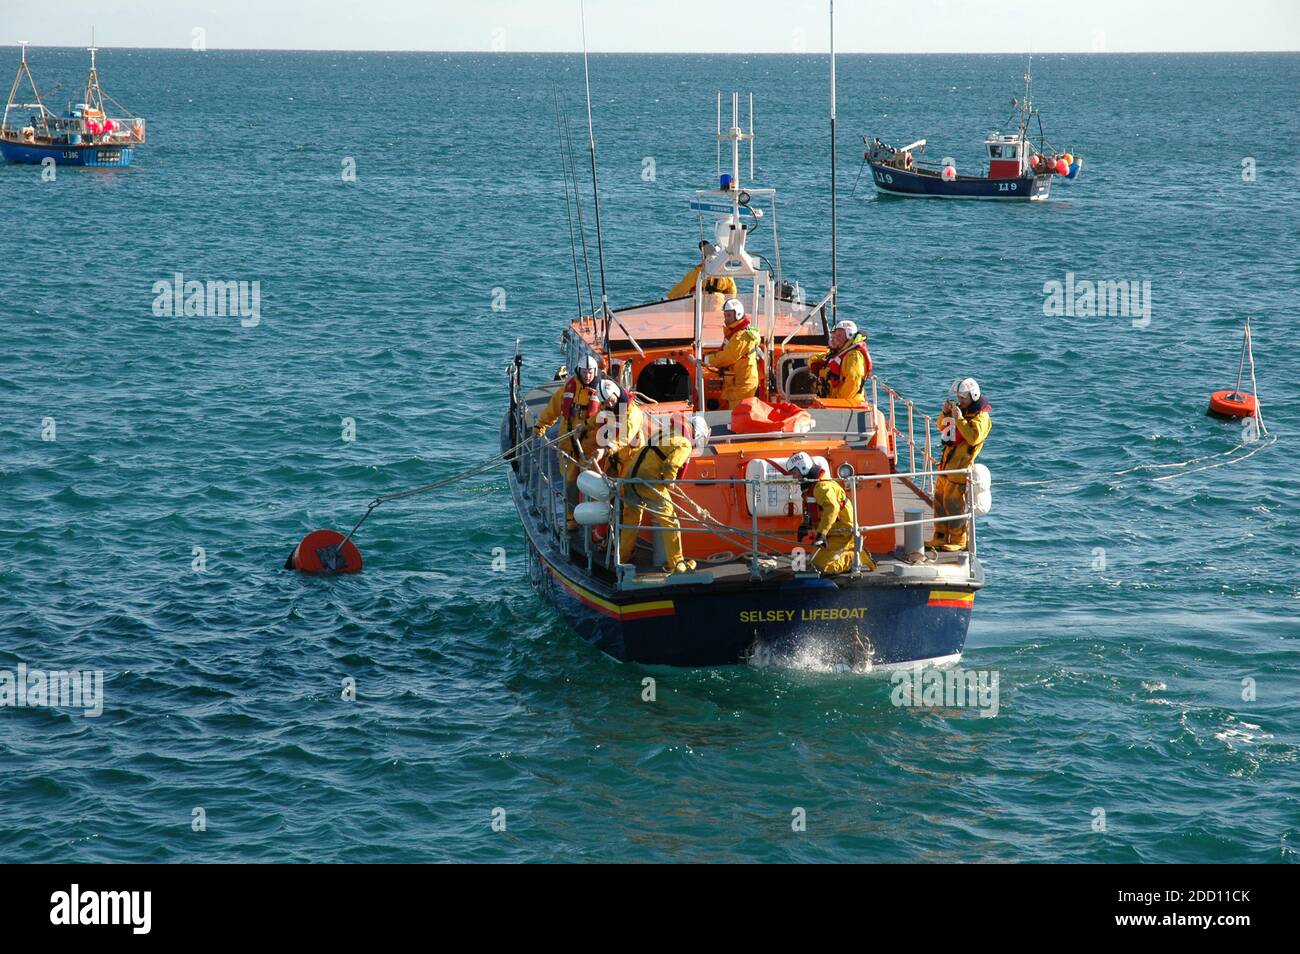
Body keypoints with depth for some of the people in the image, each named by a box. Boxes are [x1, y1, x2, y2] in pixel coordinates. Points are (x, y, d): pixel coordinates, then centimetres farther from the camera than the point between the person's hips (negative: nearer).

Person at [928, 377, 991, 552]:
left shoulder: (980, 416, -13)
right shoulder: (961, 409, 12)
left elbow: (974, 437, -28)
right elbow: (942, 428, 22)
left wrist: (959, 419, -27)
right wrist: (945, 413, 3)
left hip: (959, 468, -9)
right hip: (946, 464, 9)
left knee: (953, 504, -6)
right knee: (940, 501, 13)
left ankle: (958, 541, 4)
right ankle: (940, 537, 22)